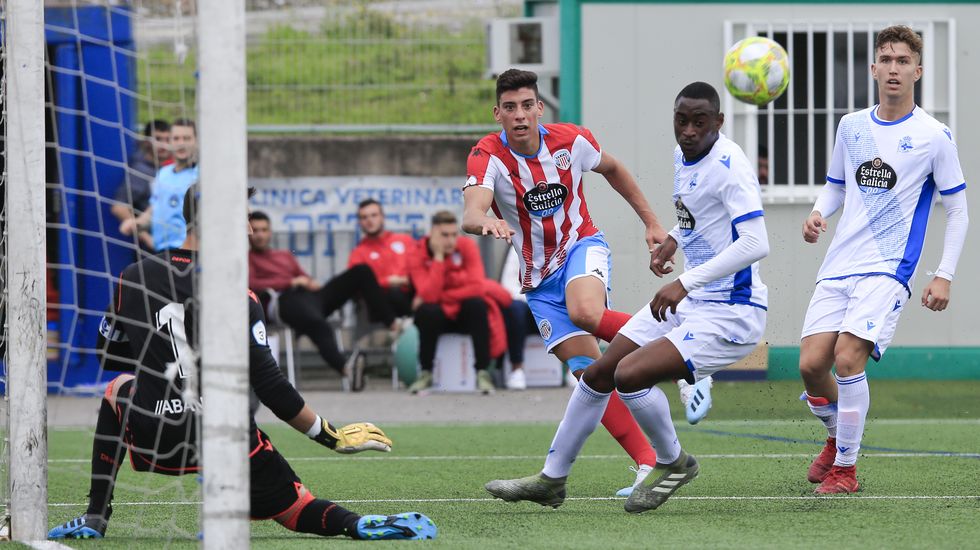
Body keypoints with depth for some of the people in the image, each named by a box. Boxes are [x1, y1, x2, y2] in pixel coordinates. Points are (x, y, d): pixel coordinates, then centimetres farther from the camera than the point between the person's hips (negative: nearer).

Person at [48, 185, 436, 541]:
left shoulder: (134, 278, 2)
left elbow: (107, 353, 17)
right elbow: (266, 383, -12)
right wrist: (330, 436, -4)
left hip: (154, 440, 3)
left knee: (117, 389, 34)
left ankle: (95, 518, 27)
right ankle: (358, 525, -29)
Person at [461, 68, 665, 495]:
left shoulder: (571, 141, -12)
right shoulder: (488, 156, -19)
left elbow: (613, 170, 11)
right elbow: (471, 212, -38)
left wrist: (652, 223, 11)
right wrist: (485, 222, -63)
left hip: (581, 247, -1)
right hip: (539, 278, 1)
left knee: (585, 312, -36)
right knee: (590, 373, -8)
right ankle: (648, 462, -3)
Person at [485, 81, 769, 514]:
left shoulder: (728, 165, -21)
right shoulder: (682, 155, 7)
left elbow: (755, 243, -31)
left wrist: (686, 282, -34)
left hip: (729, 315, -9)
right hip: (689, 303, 9)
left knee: (630, 374, -24)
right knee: (598, 373, 12)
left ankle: (672, 462, 3)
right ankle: (552, 478, 29)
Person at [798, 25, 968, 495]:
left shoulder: (933, 136, -2)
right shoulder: (851, 126, 11)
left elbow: (957, 211, 3)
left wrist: (944, 275, -5)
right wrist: (819, 213, 0)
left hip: (888, 270, -5)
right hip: (839, 265, 5)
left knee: (848, 357, -21)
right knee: (811, 364, -5)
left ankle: (845, 467, -6)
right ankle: (837, 438, 26)